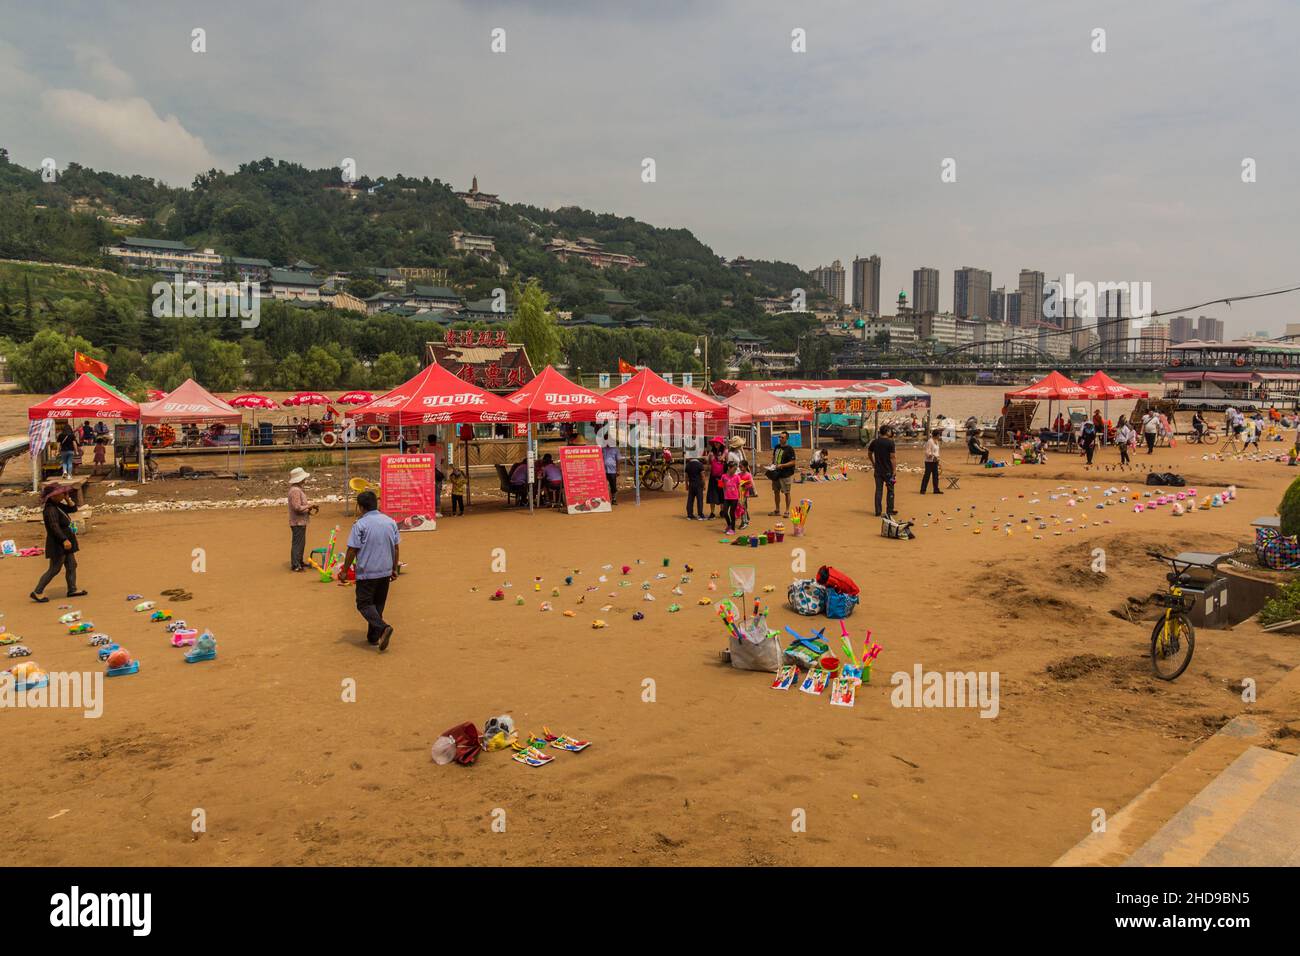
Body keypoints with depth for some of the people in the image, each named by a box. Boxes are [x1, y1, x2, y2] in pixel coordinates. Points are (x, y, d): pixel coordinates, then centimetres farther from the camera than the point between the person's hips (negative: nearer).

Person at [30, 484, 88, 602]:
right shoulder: (50, 509, -21)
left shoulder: (58, 505, 7)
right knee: (54, 569, -3)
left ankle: (72, 589, 21)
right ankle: (37, 592, 5)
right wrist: (64, 540, -33)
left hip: (63, 543, 10)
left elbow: (73, 509, 12)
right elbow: (55, 527, -28)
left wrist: (67, 499, -3)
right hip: (57, 544, -10)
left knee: (71, 565, 13)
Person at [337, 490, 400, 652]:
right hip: (385, 571, 6)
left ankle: (383, 627, -20)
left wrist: (344, 571, -4)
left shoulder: (360, 525, -13)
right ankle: (373, 637, 21)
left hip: (366, 573, -5)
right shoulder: (390, 522, 4)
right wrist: (394, 569, 18)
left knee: (364, 603, 2)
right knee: (378, 604, 16)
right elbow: (395, 548, 8)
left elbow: (352, 550, -13)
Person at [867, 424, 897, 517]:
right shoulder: (890, 442, -12)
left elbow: (869, 453, 17)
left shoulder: (875, 442, 3)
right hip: (888, 470, -4)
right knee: (890, 490, 10)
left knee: (878, 490, 7)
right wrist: (893, 472, -10)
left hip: (878, 470, 4)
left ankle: (878, 511, 7)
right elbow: (893, 458, -14)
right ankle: (889, 510, 13)